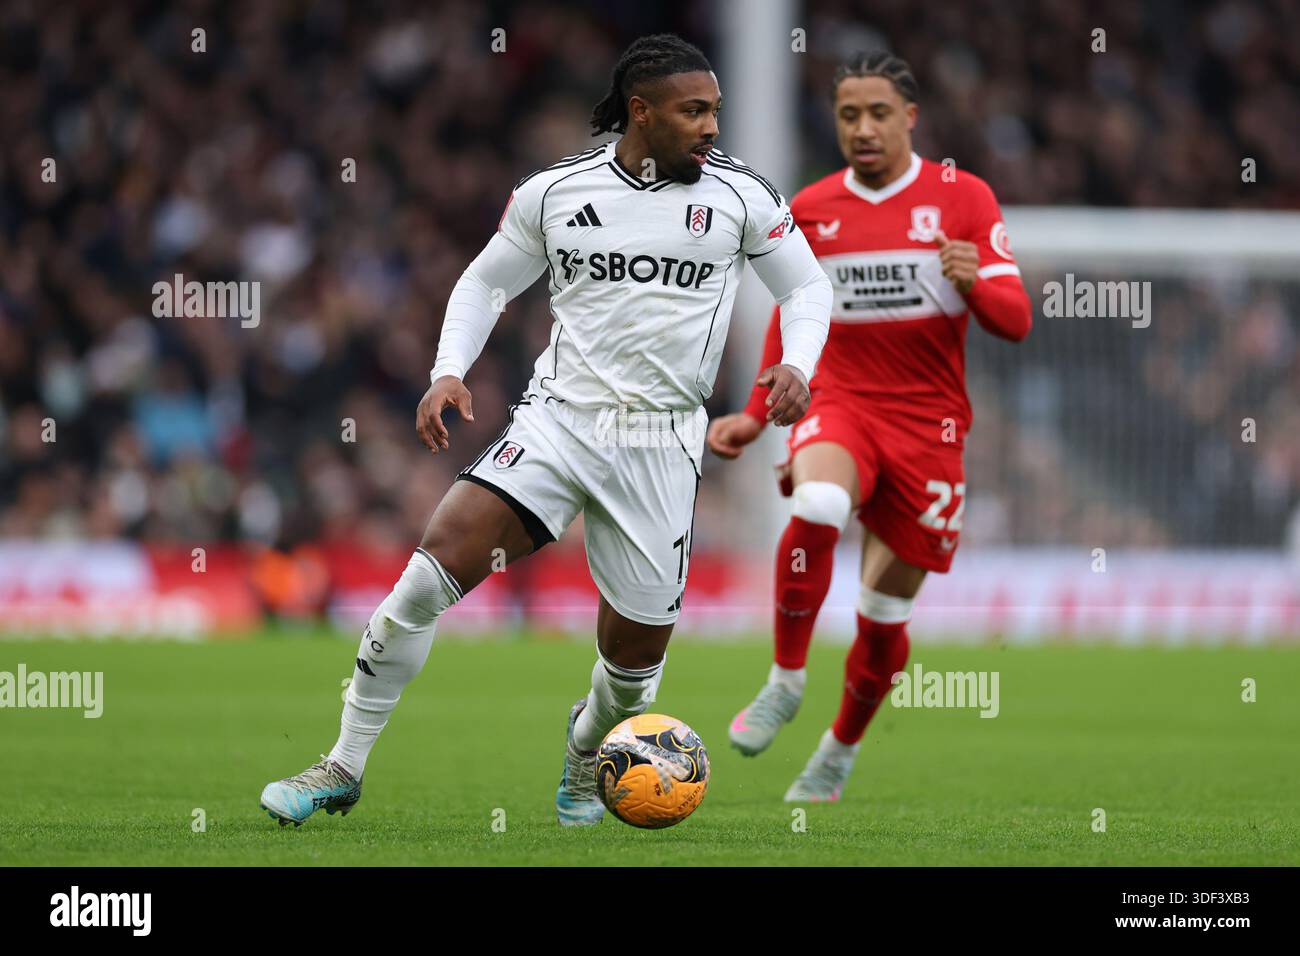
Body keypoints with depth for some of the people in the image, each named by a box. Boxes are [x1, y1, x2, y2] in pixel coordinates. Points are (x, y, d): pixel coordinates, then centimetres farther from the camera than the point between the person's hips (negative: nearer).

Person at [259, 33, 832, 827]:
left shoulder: (740, 194, 0)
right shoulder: (554, 192, 2)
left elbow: (807, 286, 11)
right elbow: (488, 282, 15)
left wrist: (796, 366, -8)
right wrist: (449, 371, -1)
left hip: (662, 445, 1)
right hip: (558, 418, 0)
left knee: (638, 647, 3)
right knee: (437, 562, -20)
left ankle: (584, 759, 41)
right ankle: (345, 769, -9)